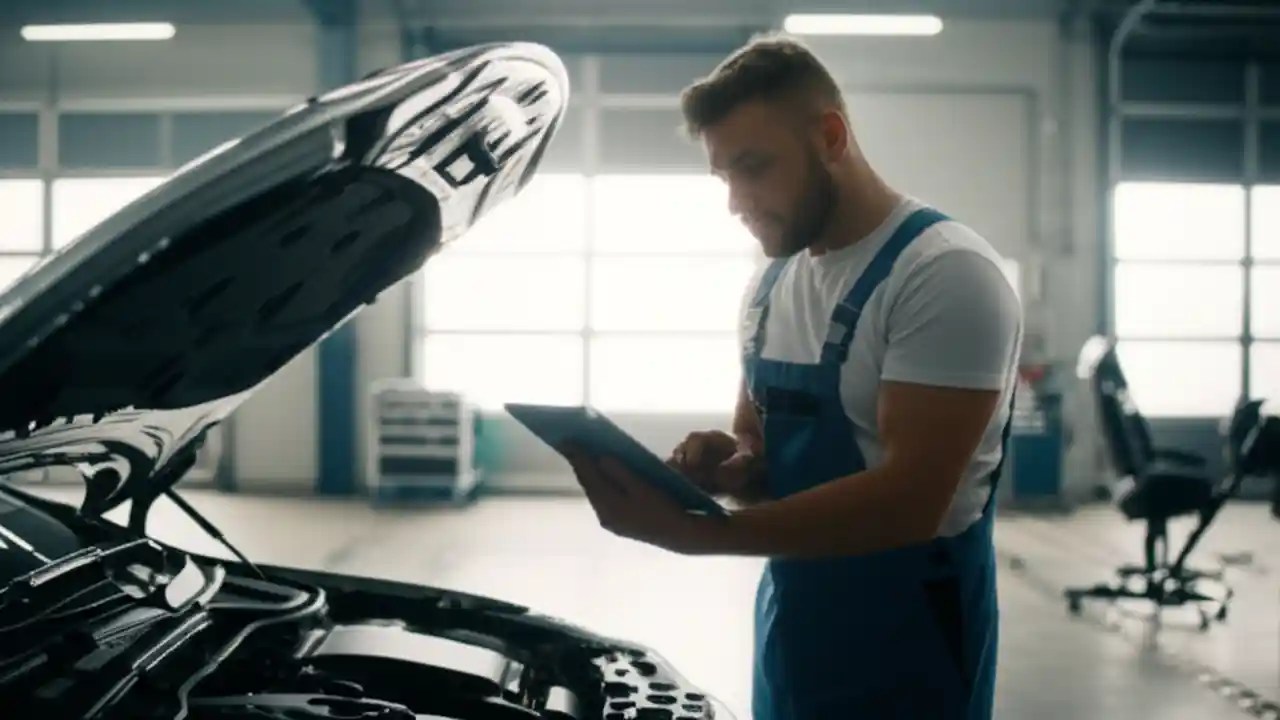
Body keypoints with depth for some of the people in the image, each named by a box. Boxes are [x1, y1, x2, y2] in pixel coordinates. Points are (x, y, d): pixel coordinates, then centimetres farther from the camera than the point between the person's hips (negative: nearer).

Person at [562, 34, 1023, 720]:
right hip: (788, 640, 7)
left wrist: (689, 532, -27)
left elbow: (910, 503, -24)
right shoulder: (770, 284, 8)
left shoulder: (946, 275, -17)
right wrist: (724, 465, -8)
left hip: (904, 659, -7)